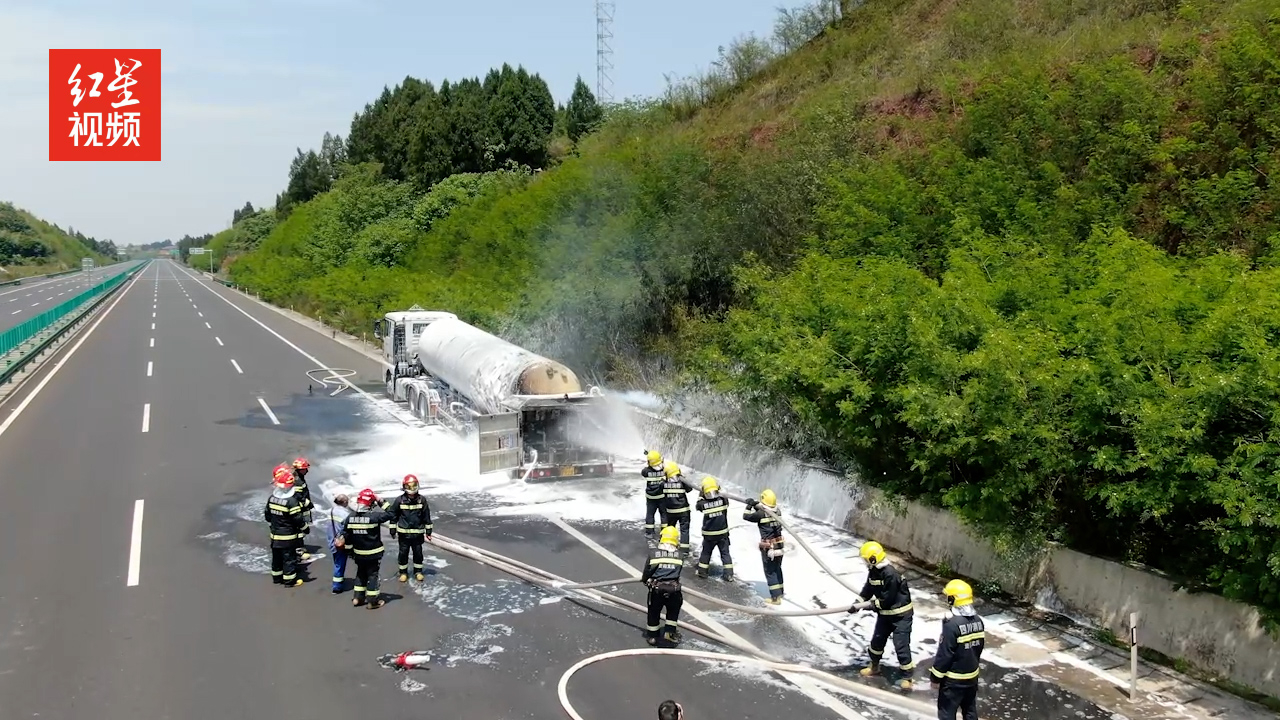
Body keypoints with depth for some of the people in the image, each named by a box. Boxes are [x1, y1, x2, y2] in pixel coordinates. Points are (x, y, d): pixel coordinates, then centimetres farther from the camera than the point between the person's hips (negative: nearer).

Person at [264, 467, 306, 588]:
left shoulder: (271, 499, -3)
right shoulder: (292, 502, -23)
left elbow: (267, 515, 10)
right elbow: (298, 520, -20)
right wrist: (305, 525, -2)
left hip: (275, 535, 6)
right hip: (288, 537, -6)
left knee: (276, 557, 18)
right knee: (289, 558, 4)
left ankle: (277, 577, 30)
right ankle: (289, 580, 10)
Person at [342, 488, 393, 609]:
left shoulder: (350, 517, -5)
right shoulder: (374, 516, -22)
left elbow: (346, 536, 2)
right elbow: (389, 514, -13)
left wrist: (350, 549, 14)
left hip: (358, 553, 5)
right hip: (373, 553, -5)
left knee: (360, 573, 21)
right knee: (372, 574, 6)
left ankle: (358, 598, 25)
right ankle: (373, 600, 11)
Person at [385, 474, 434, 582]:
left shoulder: (422, 500, -5)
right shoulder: (399, 500, -8)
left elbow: (426, 516, 2)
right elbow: (392, 515, 1)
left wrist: (428, 531, 5)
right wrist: (392, 530, 2)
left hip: (418, 533, 1)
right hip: (403, 533, -1)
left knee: (418, 552, 9)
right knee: (403, 553, 7)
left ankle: (418, 571, 25)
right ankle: (403, 572, 22)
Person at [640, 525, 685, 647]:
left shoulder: (653, 553, -3)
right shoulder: (680, 555, 1)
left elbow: (647, 571, 3)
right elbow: (677, 572, 10)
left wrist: (644, 579, 25)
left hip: (656, 590, 0)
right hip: (673, 590, 0)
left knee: (654, 612, 20)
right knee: (673, 611, 26)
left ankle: (653, 635, 31)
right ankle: (669, 633, 25)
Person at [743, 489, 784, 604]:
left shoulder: (761, 514, -19)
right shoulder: (778, 512, -1)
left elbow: (746, 516, -5)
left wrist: (750, 505, 7)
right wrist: (756, 504, 14)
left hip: (768, 547, -6)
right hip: (779, 546, 6)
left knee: (770, 572, 1)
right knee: (777, 569, 21)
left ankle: (775, 597, -1)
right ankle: (779, 592, 35)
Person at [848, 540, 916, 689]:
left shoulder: (890, 574, -31)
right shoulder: (873, 572, -3)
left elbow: (886, 601, -27)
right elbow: (867, 591, 6)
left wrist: (866, 605, -19)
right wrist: (857, 604, -9)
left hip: (901, 614, -9)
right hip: (885, 613, 9)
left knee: (901, 645, -6)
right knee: (877, 640, 18)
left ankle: (907, 677, 7)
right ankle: (874, 666, 40)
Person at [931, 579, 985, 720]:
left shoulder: (952, 624, -25)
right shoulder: (978, 620, -2)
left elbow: (944, 654, -21)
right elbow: (980, 646, 10)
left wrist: (935, 677, -10)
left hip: (953, 679, -7)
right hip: (972, 675, 7)